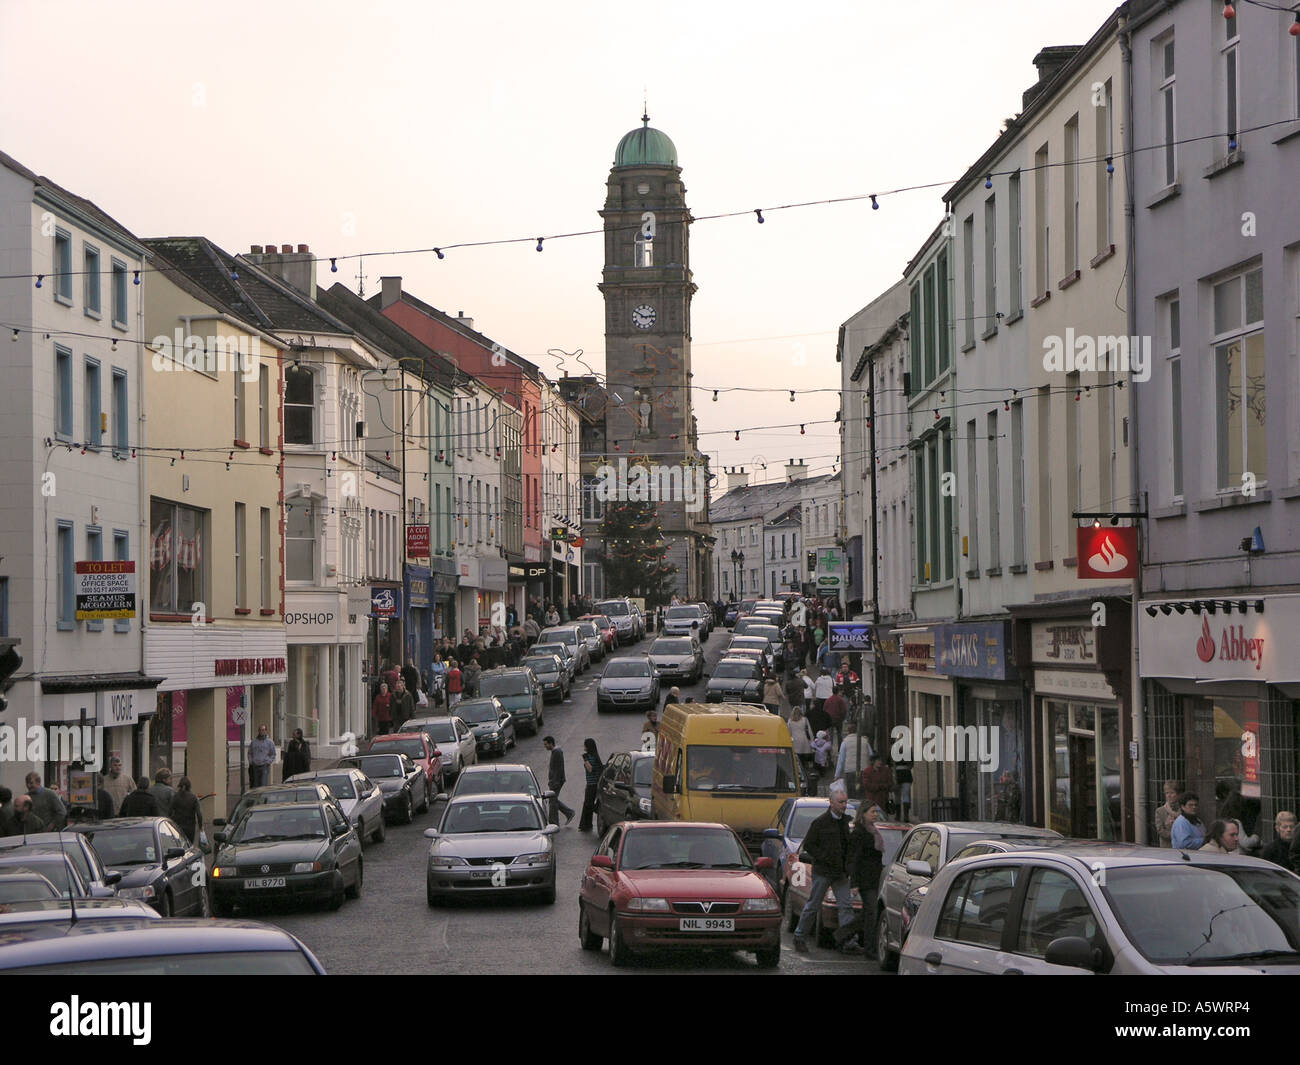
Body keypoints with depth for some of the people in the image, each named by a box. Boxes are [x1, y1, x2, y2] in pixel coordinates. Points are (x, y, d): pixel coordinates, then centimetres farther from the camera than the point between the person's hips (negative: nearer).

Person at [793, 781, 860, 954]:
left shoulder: (844, 821, 10)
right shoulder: (820, 822, -10)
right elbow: (808, 846, -10)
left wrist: (846, 866, 8)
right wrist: (826, 859, -16)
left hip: (840, 872, 6)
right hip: (822, 871, -6)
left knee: (846, 904, -4)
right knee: (813, 905, 2)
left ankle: (847, 942, -7)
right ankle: (800, 937, 15)